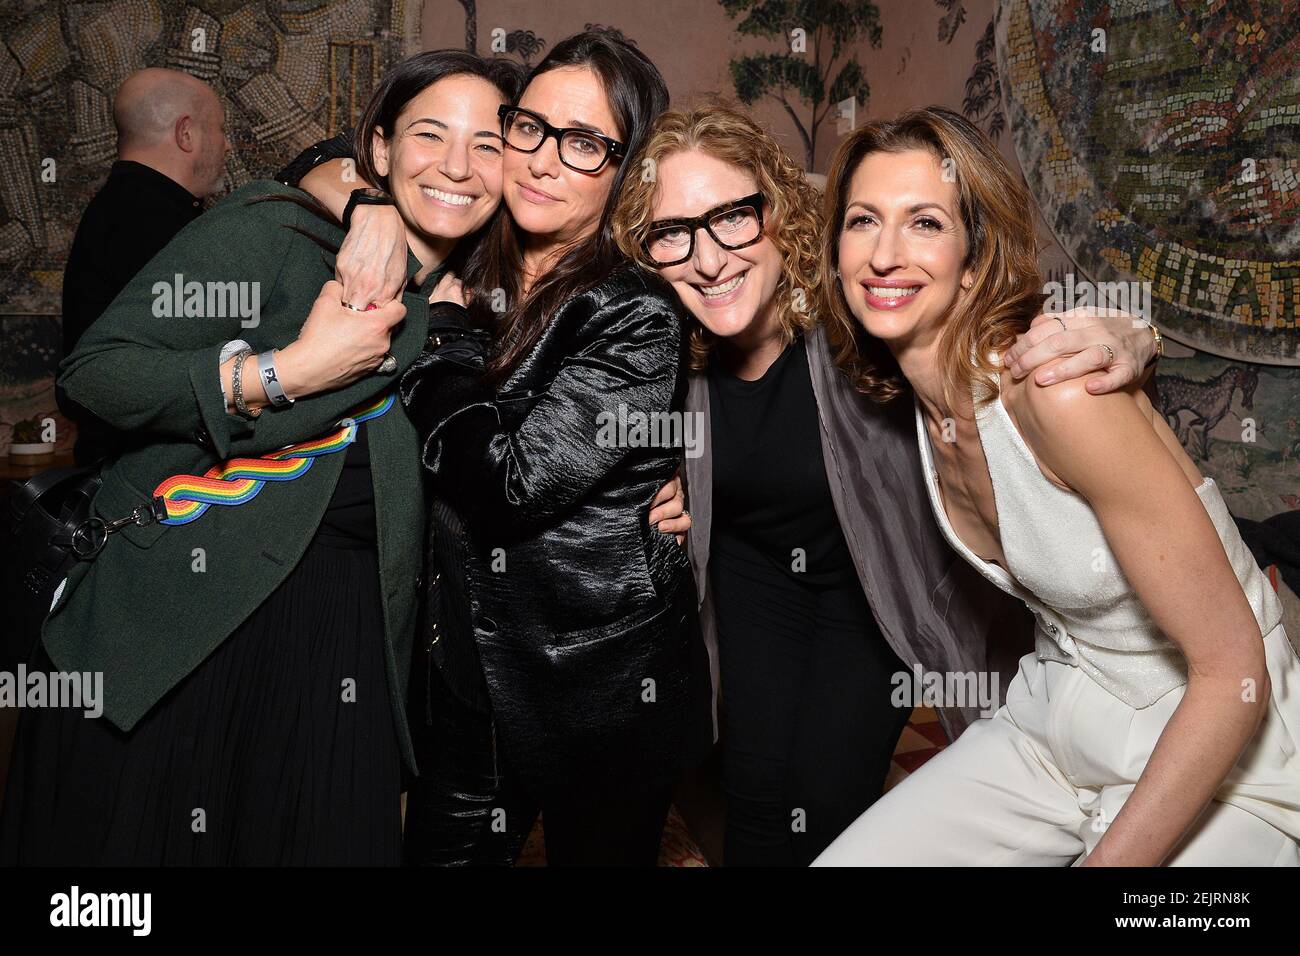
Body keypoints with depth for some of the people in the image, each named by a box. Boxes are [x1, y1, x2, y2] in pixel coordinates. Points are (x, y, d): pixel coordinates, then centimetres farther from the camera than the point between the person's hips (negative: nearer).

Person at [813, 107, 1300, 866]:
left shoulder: (1059, 391, -27)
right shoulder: (910, 393, -5)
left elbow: (1234, 670, -23)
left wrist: (1110, 856, -23)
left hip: (1218, 761, -5)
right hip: (1052, 731, 6)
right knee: (836, 859, -4)